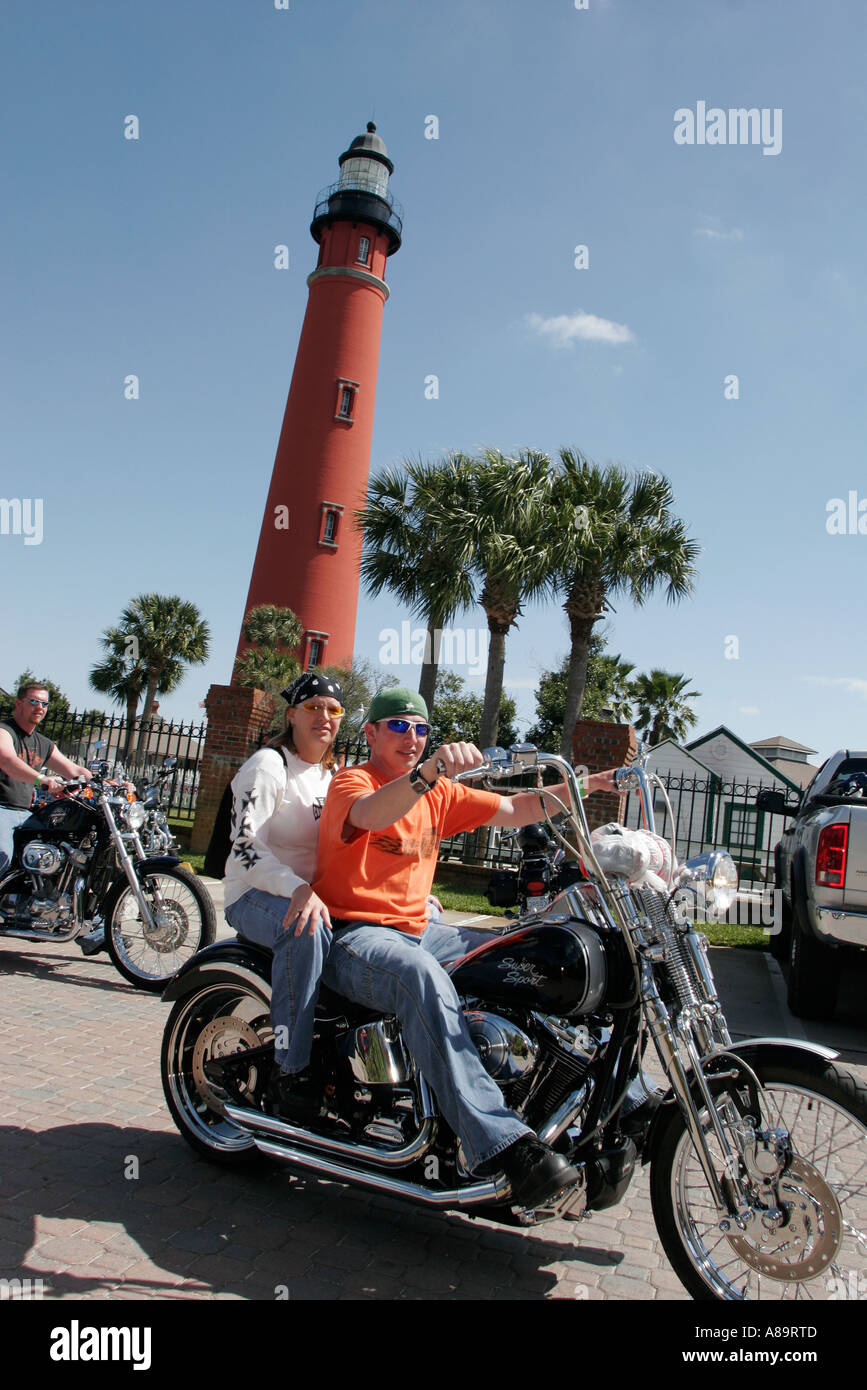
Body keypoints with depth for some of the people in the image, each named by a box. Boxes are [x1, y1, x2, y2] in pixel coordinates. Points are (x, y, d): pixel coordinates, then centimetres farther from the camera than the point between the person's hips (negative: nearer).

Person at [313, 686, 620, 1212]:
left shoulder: (439, 794, 16)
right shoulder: (351, 781, -6)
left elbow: (511, 810, 12)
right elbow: (372, 814, -31)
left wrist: (580, 787, 1)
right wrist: (430, 771, -48)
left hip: (414, 929, 8)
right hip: (353, 933, -8)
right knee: (425, 977, -38)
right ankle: (504, 1145, -44)